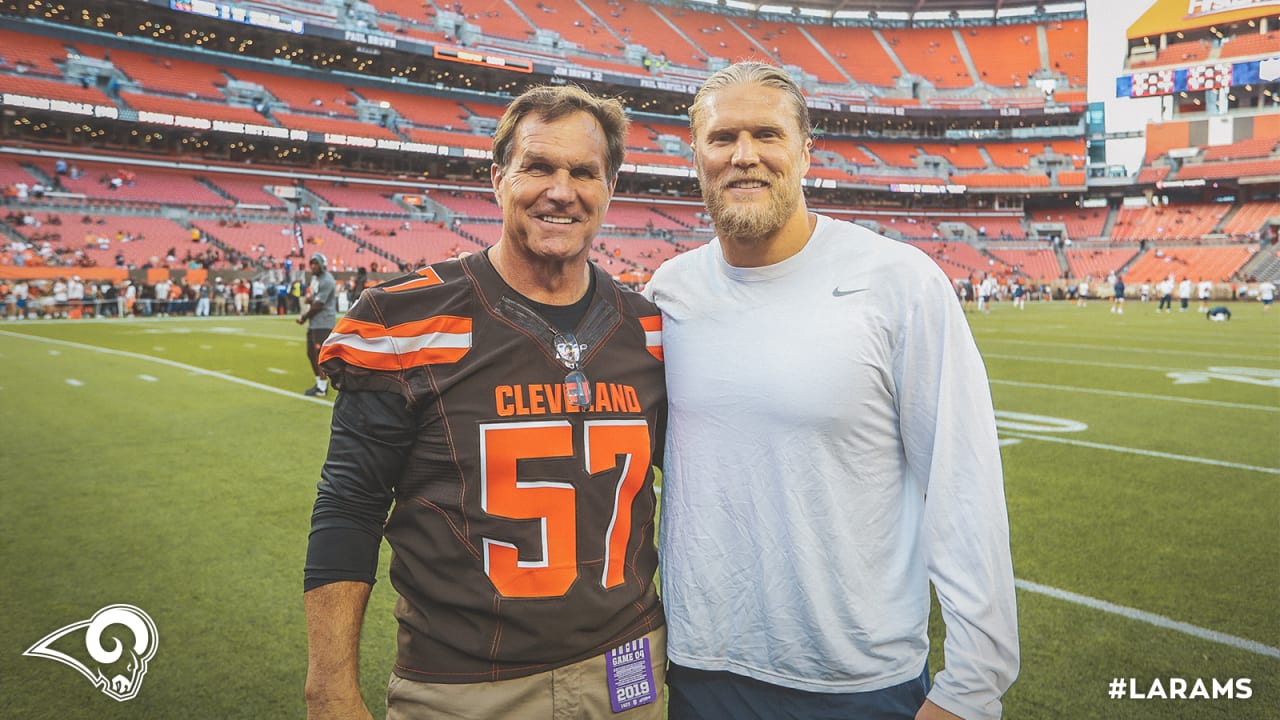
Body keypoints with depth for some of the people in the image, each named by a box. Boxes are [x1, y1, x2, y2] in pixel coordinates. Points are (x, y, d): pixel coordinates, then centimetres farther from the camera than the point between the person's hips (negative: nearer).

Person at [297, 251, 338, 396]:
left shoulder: (326, 281, -17)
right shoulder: (315, 278, 13)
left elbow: (318, 305, -17)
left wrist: (304, 317, -5)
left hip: (324, 323, -10)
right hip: (314, 323, 10)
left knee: (320, 355, -6)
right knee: (311, 353, 14)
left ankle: (322, 387, 2)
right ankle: (320, 383, 24)